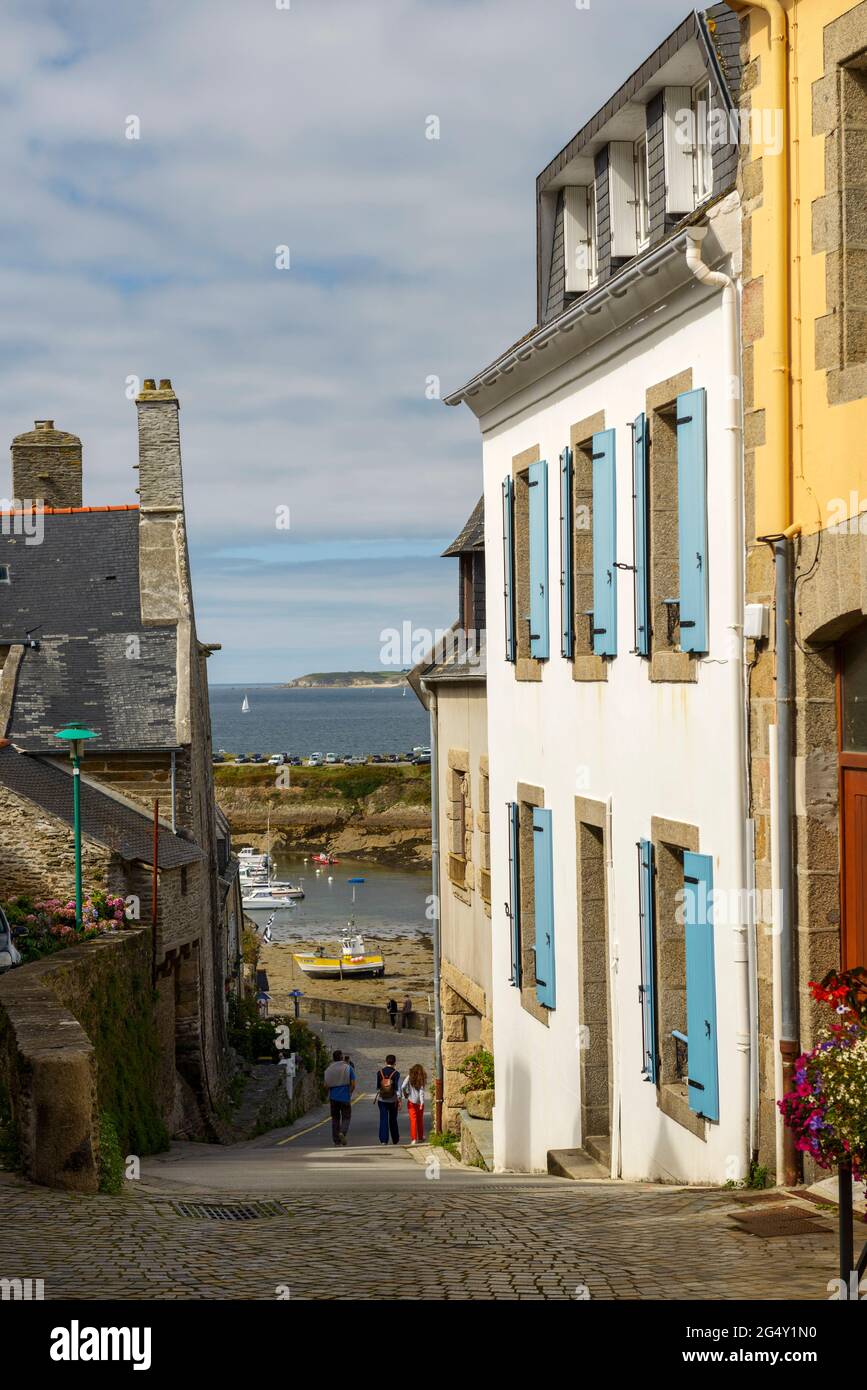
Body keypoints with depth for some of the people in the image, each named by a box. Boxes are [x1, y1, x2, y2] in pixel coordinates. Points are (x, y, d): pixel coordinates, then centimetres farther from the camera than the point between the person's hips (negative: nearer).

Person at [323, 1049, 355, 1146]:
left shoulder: (329, 1069, 2)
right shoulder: (348, 1068, -6)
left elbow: (326, 1084, 3)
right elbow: (353, 1084, -8)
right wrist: (349, 1094, 9)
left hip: (333, 1097, 3)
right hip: (345, 1097, -2)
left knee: (335, 1118, 11)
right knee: (346, 1117, 9)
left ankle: (337, 1142, 10)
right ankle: (342, 1133, -19)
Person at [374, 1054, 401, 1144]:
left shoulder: (380, 1072, -3)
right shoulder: (396, 1073, -9)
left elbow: (377, 1087, 4)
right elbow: (398, 1088, -11)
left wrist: (376, 1096, 19)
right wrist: (399, 1100, -7)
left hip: (382, 1100, 0)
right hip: (393, 1100, 0)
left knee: (383, 1120, 2)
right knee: (393, 1120, 13)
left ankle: (383, 1140, -7)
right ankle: (395, 1140, 23)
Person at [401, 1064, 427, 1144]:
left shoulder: (409, 1077, -5)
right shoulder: (422, 1079, -4)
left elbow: (403, 1087, -13)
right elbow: (421, 1091, -11)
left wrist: (405, 1095, 4)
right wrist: (422, 1102, -14)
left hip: (411, 1101, -1)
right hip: (419, 1102, 1)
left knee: (413, 1120, 1)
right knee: (420, 1120, 15)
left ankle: (414, 1139, -6)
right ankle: (420, 1138, 24)